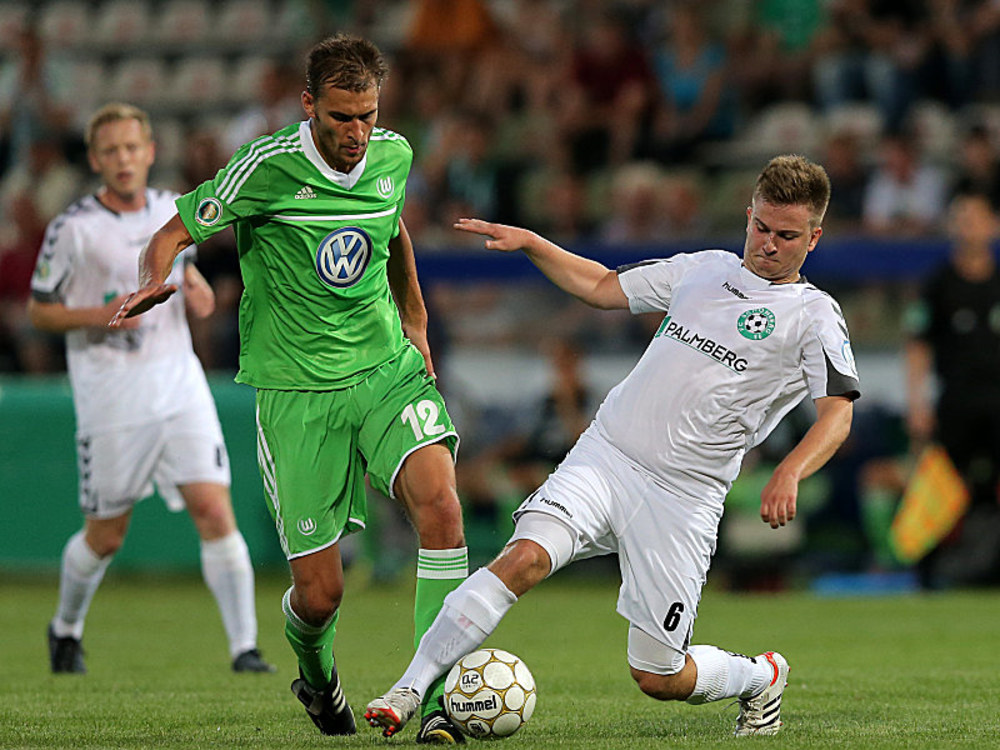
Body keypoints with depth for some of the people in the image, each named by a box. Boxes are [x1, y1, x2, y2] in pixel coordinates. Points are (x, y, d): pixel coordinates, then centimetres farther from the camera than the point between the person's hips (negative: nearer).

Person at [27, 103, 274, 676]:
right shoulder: (73, 228, -7)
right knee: (106, 536, 6)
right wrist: (99, 315, -17)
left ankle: (245, 646, -11)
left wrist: (197, 288, 3)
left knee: (213, 508, -11)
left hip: (179, 384, 3)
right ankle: (66, 628, 34)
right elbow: (39, 310, 0)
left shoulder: (173, 211, 7)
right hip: (110, 398, -3)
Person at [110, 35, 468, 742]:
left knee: (439, 502, -26)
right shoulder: (268, 166, -12)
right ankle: (317, 678, 34)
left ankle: (437, 697, -20)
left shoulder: (393, 154, 2)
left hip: (386, 367, 3)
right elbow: (175, 233, -5)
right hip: (297, 391, -3)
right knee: (319, 590, -3)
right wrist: (154, 281, -26)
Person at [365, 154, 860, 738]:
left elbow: (837, 415, -14)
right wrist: (529, 242, 14)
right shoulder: (704, 269, 14)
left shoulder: (814, 317, -1)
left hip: (682, 495, -3)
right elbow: (601, 287, 26)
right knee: (526, 556, -24)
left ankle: (761, 676, 33)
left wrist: (789, 474, -32)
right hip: (604, 455, 3)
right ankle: (408, 693, -24)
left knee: (658, 679, 1)